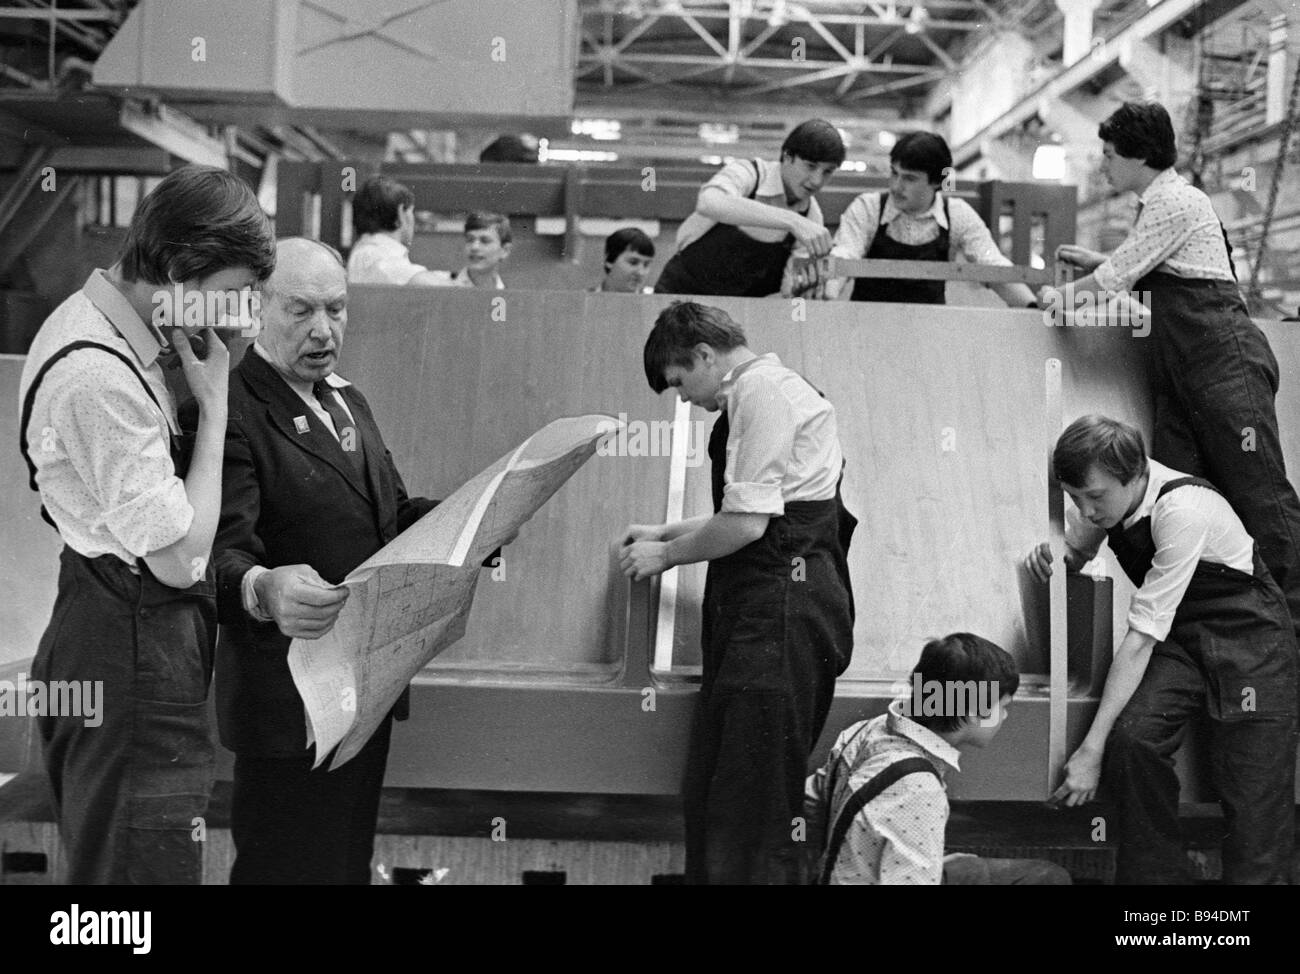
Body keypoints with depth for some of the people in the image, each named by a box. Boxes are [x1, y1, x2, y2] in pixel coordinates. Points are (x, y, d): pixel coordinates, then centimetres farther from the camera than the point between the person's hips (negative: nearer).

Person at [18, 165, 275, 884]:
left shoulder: (88, 322, 8)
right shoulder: (98, 378, -24)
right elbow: (179, 558, -20)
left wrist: (189, 393, 4)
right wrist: (213, 403, -15)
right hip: (135, 655, -11)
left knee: (102, 860, 20)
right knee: (147, 865, -2)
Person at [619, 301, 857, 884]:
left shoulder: (763, 392, -11)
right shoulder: (763, 390, 21)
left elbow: (747, 524, -17)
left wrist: (665, 556, -3)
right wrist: (665, 533, 23)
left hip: (780, 608, -10)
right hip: (767, 602, 10)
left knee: (751, 798, -7)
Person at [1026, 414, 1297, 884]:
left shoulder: (1181, 510, -28)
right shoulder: (1105, 492, -7)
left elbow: (1141, 636, -28)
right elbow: (1077, 552, 16)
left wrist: (1092, 748, -27)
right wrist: (1049, 556, -11)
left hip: (1246, 634, -5)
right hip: (1177, 635, 5)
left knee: (1254, 801, -12)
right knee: (1130, 738, -22)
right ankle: (1153, 874, -7)